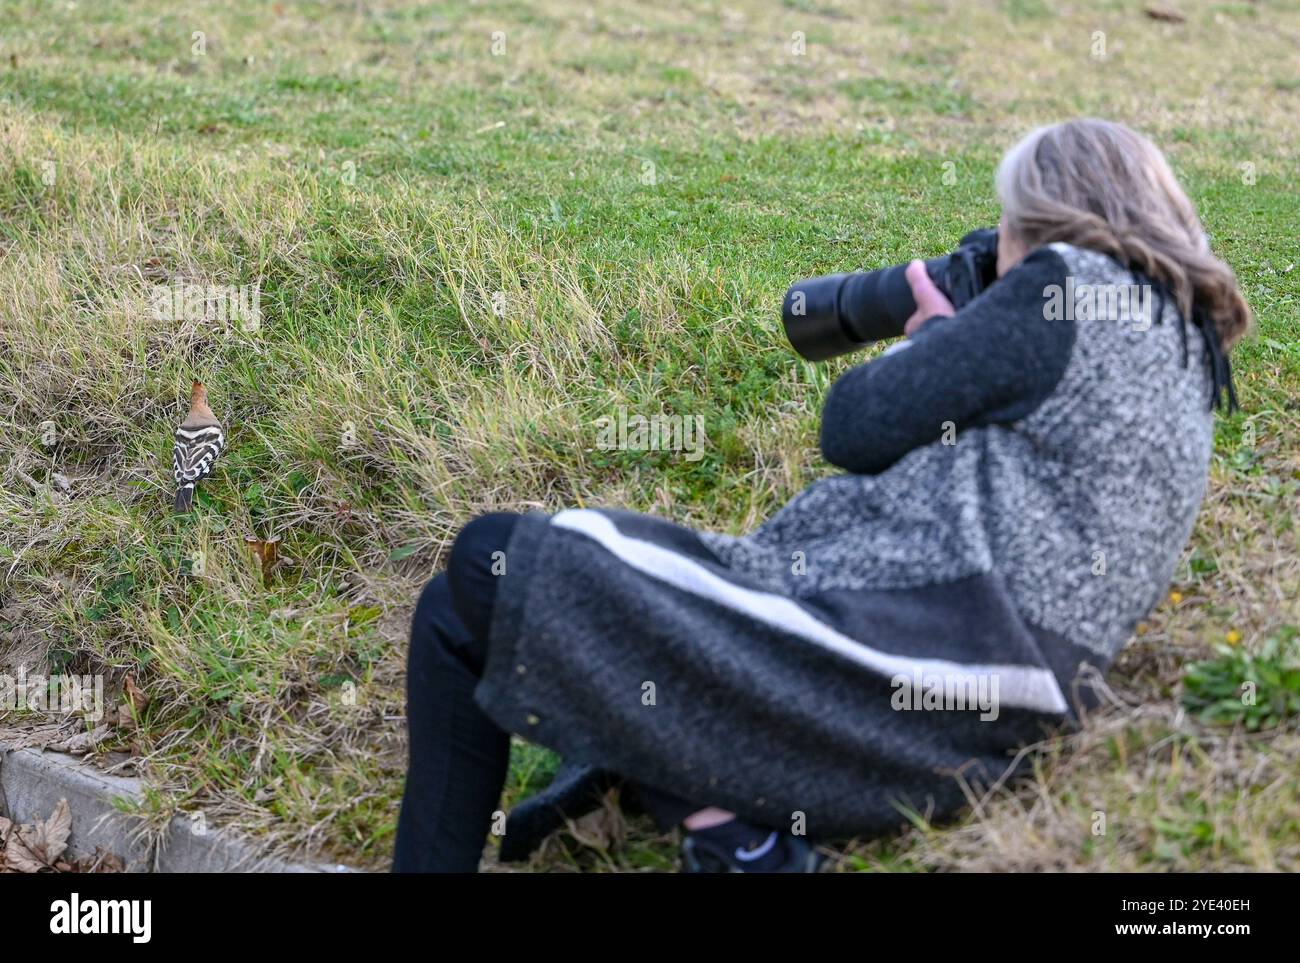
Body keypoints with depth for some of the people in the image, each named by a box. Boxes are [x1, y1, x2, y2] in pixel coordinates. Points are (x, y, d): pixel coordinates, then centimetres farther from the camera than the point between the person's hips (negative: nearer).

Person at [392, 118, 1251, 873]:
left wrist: (937, 334, 14)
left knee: (488, 572, -2)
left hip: (888, 683, -10)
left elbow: (854, 428, -4)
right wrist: (958, 342, 26)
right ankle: (737, 835, 2)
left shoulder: (1069, 286, -6)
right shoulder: (1183, 337, 21)